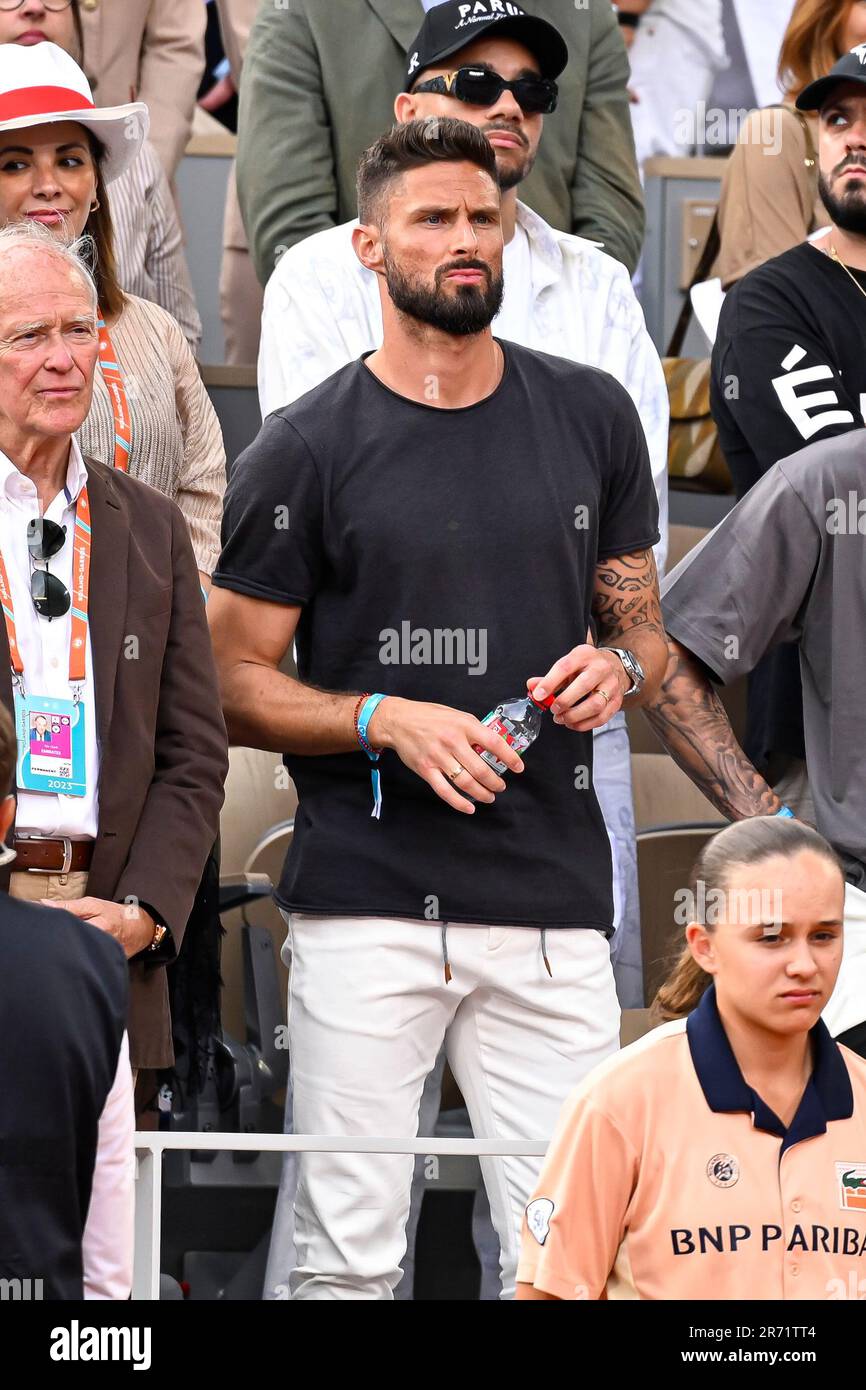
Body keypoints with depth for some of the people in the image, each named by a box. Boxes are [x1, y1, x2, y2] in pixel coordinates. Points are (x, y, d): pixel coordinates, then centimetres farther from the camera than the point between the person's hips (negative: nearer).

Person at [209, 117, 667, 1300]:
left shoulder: (590, 416, 11)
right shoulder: (305, 448, 1)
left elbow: (642, 626, 20)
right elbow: (237, 684, 2)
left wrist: (619, 668, -4)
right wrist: (390, 722, -14)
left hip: (553, 902, 2)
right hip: (367, 900, -2)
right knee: (350, 1249, -4)